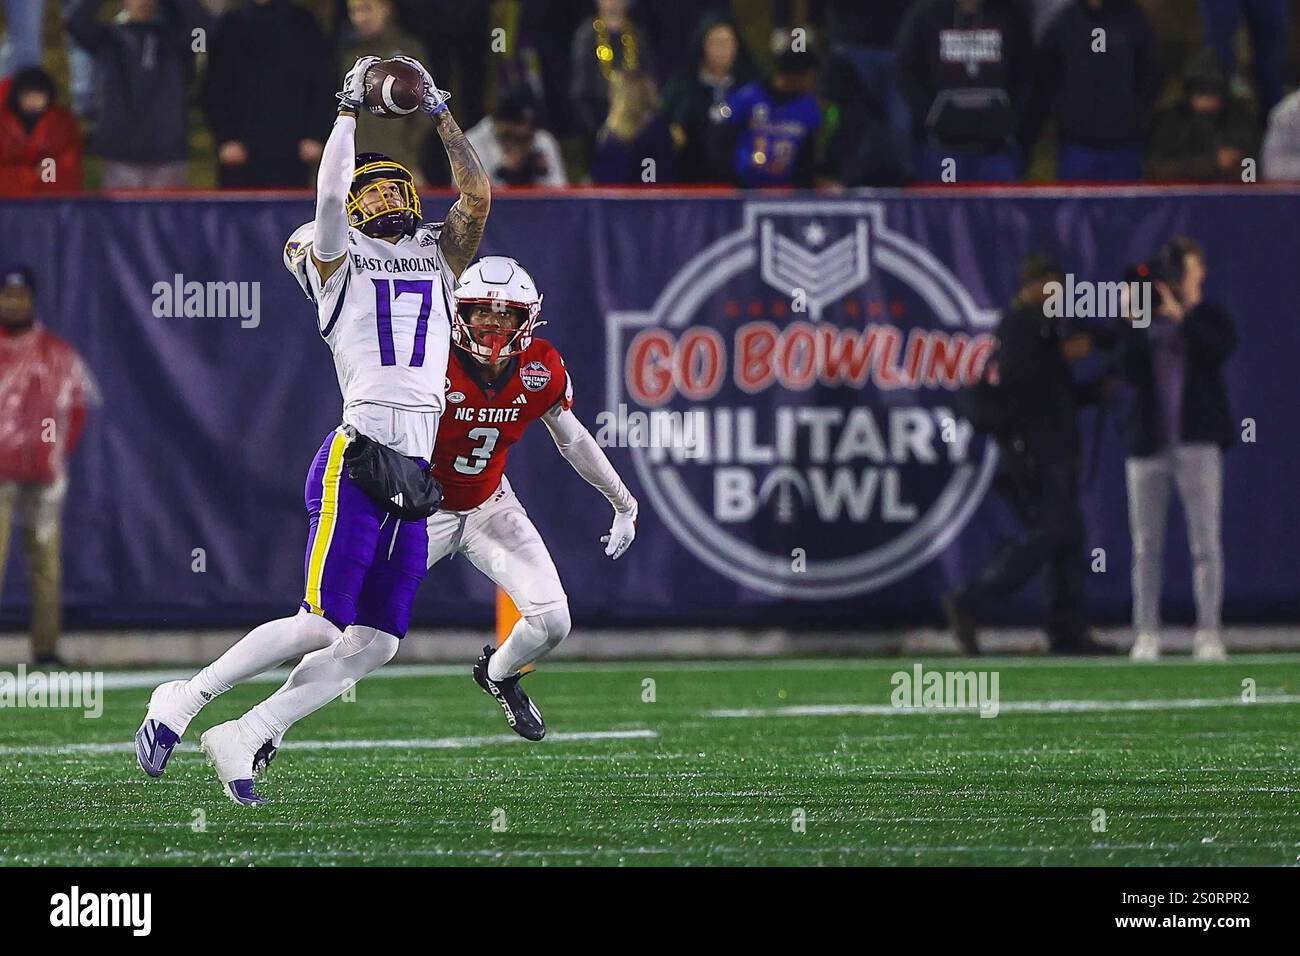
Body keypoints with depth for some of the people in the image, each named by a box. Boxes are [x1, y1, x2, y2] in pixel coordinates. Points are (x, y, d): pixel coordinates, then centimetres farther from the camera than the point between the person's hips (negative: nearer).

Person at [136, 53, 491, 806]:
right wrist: (351, 111, -5)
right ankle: (184, 702, 1)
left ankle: (245, 738, 6)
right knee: (321, 625, -12)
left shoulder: (439, 259, 19)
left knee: (374, 645, 0)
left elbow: (478, 197, 5)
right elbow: (331, 191, -12)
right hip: (357, 461, -6)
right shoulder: (338, 258, 6)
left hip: (415, 475, 6)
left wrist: (441, 116, 6)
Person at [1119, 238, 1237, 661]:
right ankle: (1146, 634, 5)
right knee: (1146, 546, 2)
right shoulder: (1145, 322, 11)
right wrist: (1135, 322, -13)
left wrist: (1180, 315, -21)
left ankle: (1208, 633, -5)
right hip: (1148, 442, 2)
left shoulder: (1211, 317, 6)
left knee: (1205, 542, -5)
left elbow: (1220, 351, -15)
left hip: (1197, 442, -2)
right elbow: (1132, 373, -2)